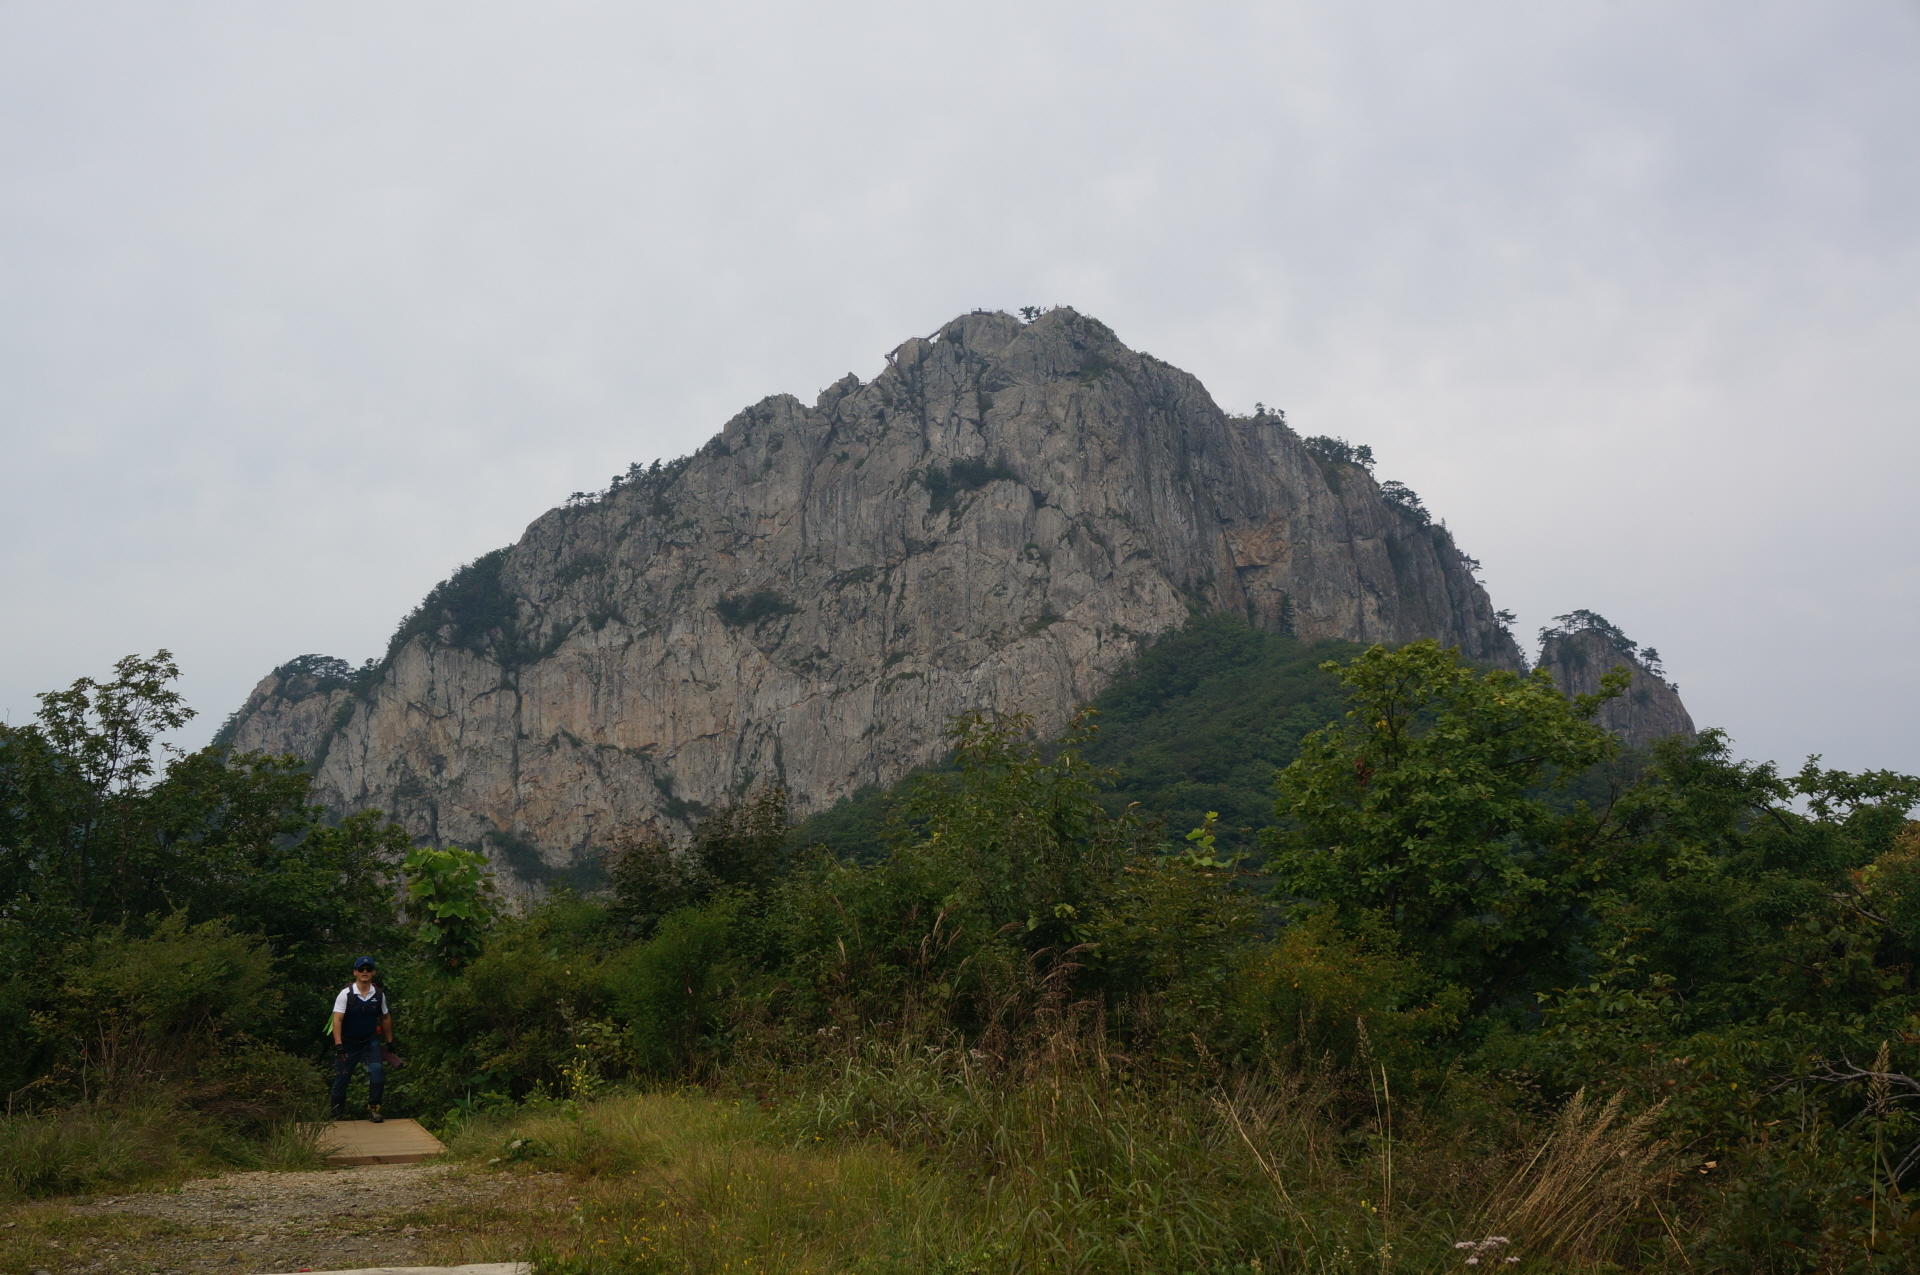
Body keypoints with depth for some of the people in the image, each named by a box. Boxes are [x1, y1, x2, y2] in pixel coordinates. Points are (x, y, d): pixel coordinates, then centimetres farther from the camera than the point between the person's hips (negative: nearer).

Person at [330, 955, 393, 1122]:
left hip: (370, 1041, 1)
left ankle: (373, 1109, -6)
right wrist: (338, 1045, -30)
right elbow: (337, 1020, -21)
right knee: (341, 1080, 5)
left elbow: (385, 1018, 9)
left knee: (377, 1071, -19)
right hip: (348, 1043, -1)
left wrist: (390, 1041, 13)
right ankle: (337, 1114, 25)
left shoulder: (379, 994, -5)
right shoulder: (346, 994, -15)